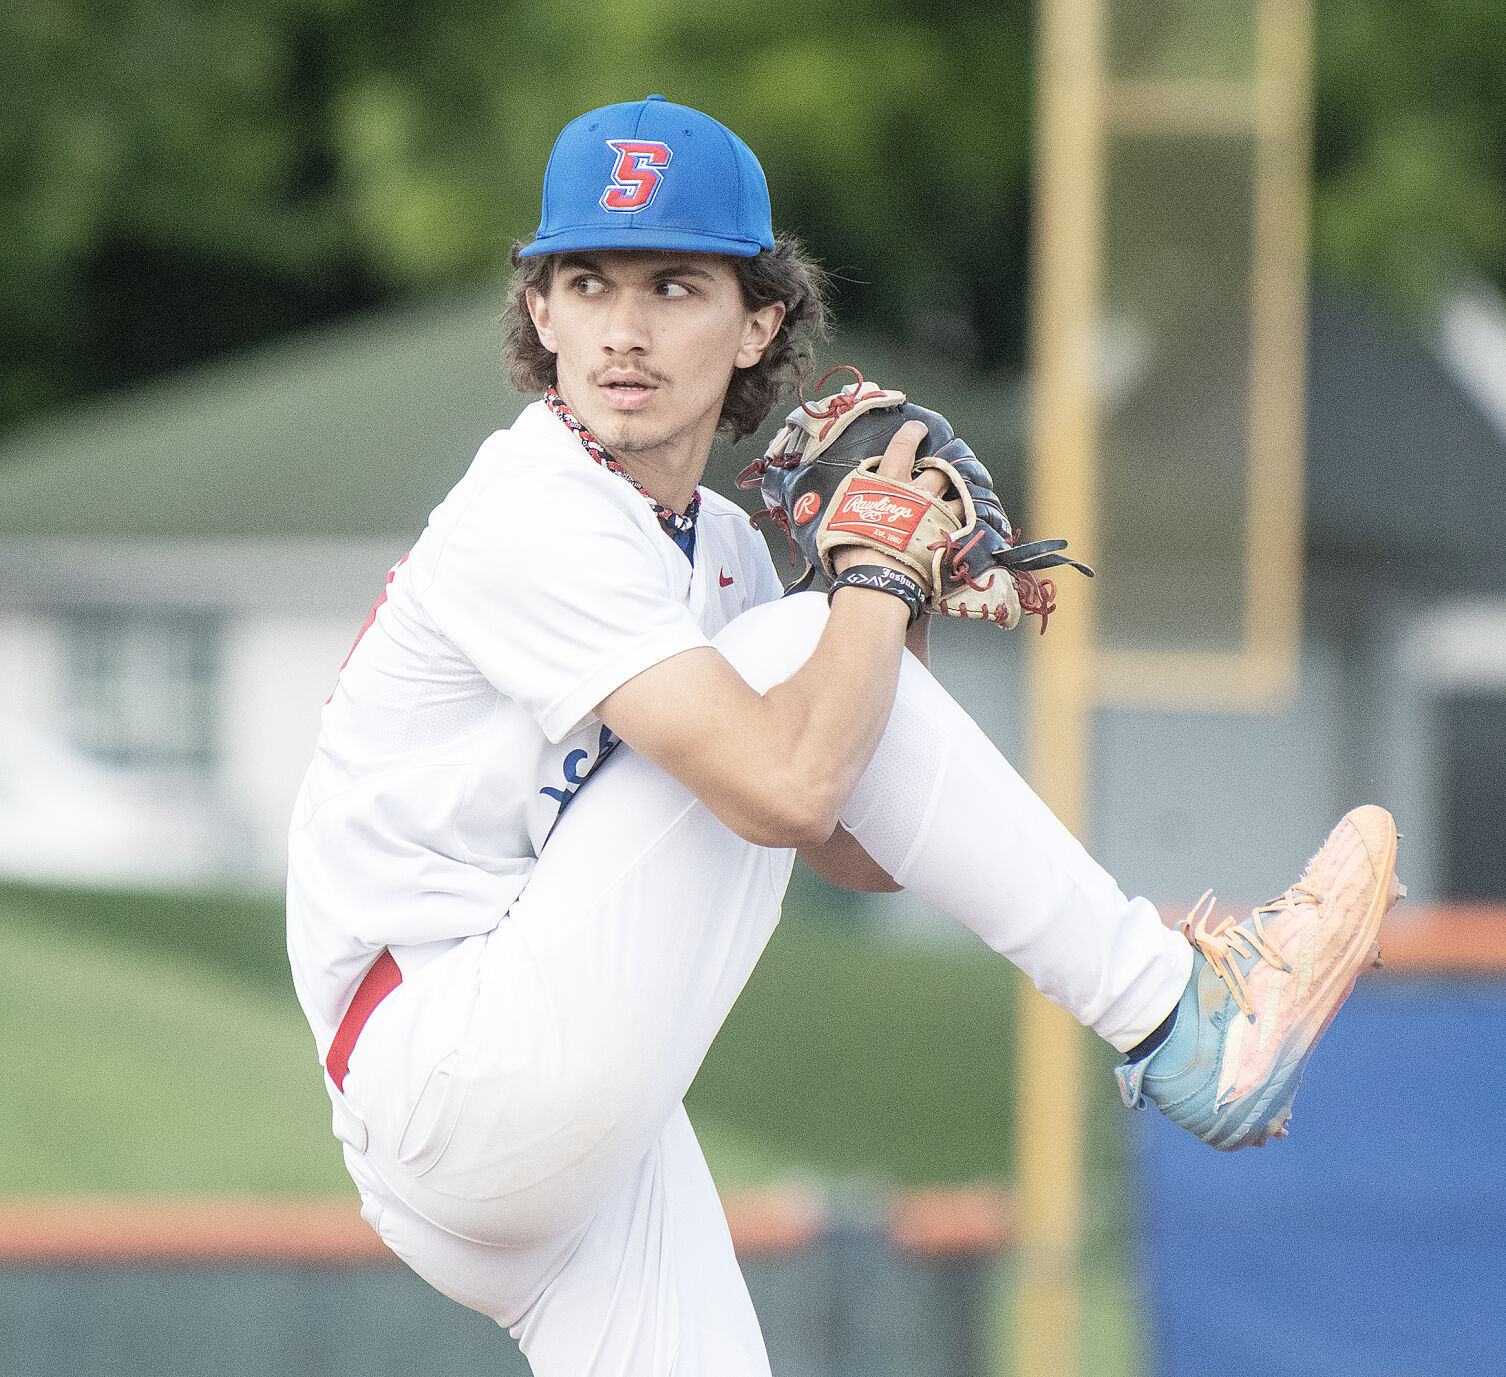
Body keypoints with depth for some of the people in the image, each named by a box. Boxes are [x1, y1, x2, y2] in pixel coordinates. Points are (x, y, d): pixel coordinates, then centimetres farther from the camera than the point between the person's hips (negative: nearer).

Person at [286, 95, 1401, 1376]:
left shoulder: (717, 548, 15)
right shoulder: (537, 518, -14)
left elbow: (862, 851, 16)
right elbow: (787, 787, -25)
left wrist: (913, 612, 3)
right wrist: (881, 560, -10)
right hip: (451, 1073, -9)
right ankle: (1173, 1020, -5)